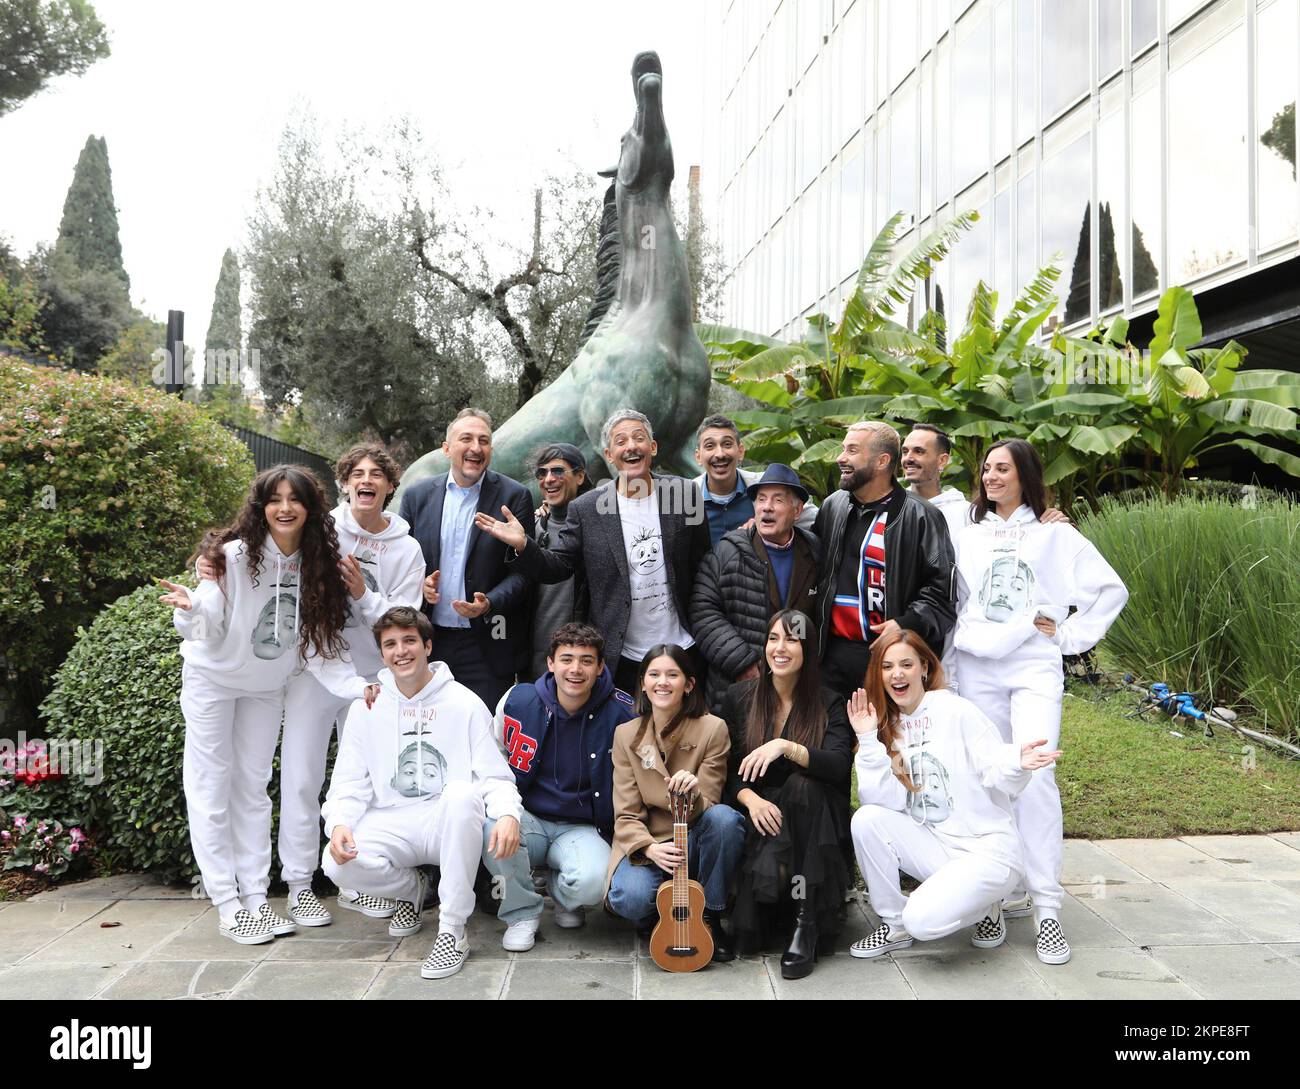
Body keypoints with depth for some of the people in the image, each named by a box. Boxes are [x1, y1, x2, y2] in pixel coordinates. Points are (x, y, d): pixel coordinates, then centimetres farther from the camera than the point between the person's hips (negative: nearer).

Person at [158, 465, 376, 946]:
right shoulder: (234, 555, -24)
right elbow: (210, 630, -25)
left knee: (253, 787, 12)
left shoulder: (316, 564, -12)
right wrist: (191, 607, -47)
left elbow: (316, 643, -9)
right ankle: (227, 905, 9)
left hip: (267, 685, 4)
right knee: (211, 787, 0)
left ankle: (256, 897, 20)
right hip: (212, 678, -4)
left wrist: (355, 685, -21)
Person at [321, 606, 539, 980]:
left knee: (463, 793, -37)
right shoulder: (366, 708, 6)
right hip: (392, 823, 3)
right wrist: (339, 823, -17)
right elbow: (350, 781, 5)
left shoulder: (464, 703, -3)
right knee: (338, 863, -27)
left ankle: (452, 931, -26)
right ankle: (410, 890, 10)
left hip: (452, 822, -2)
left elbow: (495, 777, -7)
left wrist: (508, 814, -30)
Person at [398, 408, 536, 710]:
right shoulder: (417, 495, 6)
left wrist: (490, 603, -20)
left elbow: (523, 570, -4)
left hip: (488, 646, -2)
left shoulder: (514, 497, -3)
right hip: (429, 640, 3)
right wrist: (418, 583, -9)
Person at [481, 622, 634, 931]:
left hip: (582, 829, -1)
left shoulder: (623, 713, -10)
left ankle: (563, 895, 8)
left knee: (594, 882, -34)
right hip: (528, 820, 1)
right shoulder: (518, 700, -6)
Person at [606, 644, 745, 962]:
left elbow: (709, 807, -8)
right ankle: (659, 921, 8)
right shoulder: (626, 734, 0)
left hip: (695, 844, 0)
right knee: (630, 898, -32)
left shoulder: (712, 728, -6)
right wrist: (650, 849, -24)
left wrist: (693, 795, -33)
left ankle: (710, 918, -11)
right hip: (645, 844, 0)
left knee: (725, 817, -33)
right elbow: (626, 815, -3)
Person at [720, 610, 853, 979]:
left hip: (810, 822, 1)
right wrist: (751, 799, -17)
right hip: (758, 816, -1)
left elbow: (839, 765, -17)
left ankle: (805, 924, -27)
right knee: (769, 868, -34)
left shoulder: (828, 705, 1)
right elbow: (727, 771, 3)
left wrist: (785, 747, -31)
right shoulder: (740, 697, 5)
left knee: (803, 785, -34)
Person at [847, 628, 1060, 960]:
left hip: (986, 848, -5)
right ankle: (895, 925, -2)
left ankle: (985, 907, 8)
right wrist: (868, 740, -16)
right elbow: (888, 801, -7)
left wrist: (1017, 764, -35)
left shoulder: (956, 711, -9)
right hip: (932, 844, 5)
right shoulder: (887, 725, 4)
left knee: (922, 920, -25)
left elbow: (998, 776, -12)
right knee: (867, 818, -21)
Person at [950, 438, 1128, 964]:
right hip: (979, 668, 3)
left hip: (1036, 669, -2)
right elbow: (951, 603, 9)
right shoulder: (968, 537, 13)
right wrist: (968, 636, -6)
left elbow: (1110, 589, 8)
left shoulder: (1056, 535, 8)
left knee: (1034, 774, -16)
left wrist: (1071, 636, 1)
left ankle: (1046, 906, -11)